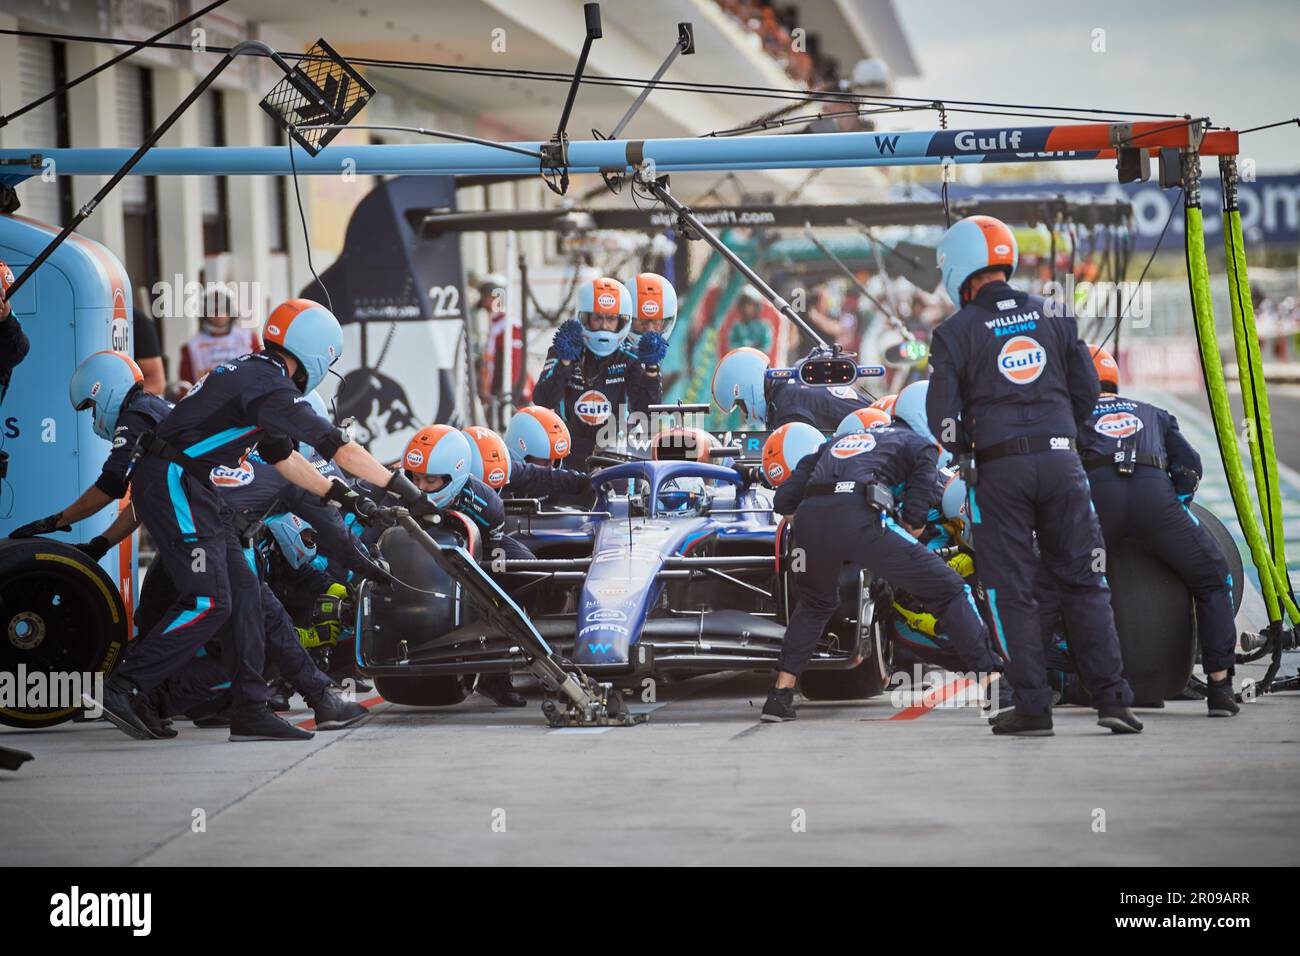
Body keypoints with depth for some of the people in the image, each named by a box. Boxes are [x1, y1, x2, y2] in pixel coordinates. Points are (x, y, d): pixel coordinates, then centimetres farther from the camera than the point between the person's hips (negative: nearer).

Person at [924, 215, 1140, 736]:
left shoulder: (955, 332, -3)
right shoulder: (1054, 317, 9)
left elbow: (941, 418, -6)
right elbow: (1087, 389, 11)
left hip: (999, 471, -3)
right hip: (1061, 461, 3)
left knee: (1011, 592, 4)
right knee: (1083, 581, 7)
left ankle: (1033, 707, 2)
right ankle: (1112, 698, 1)